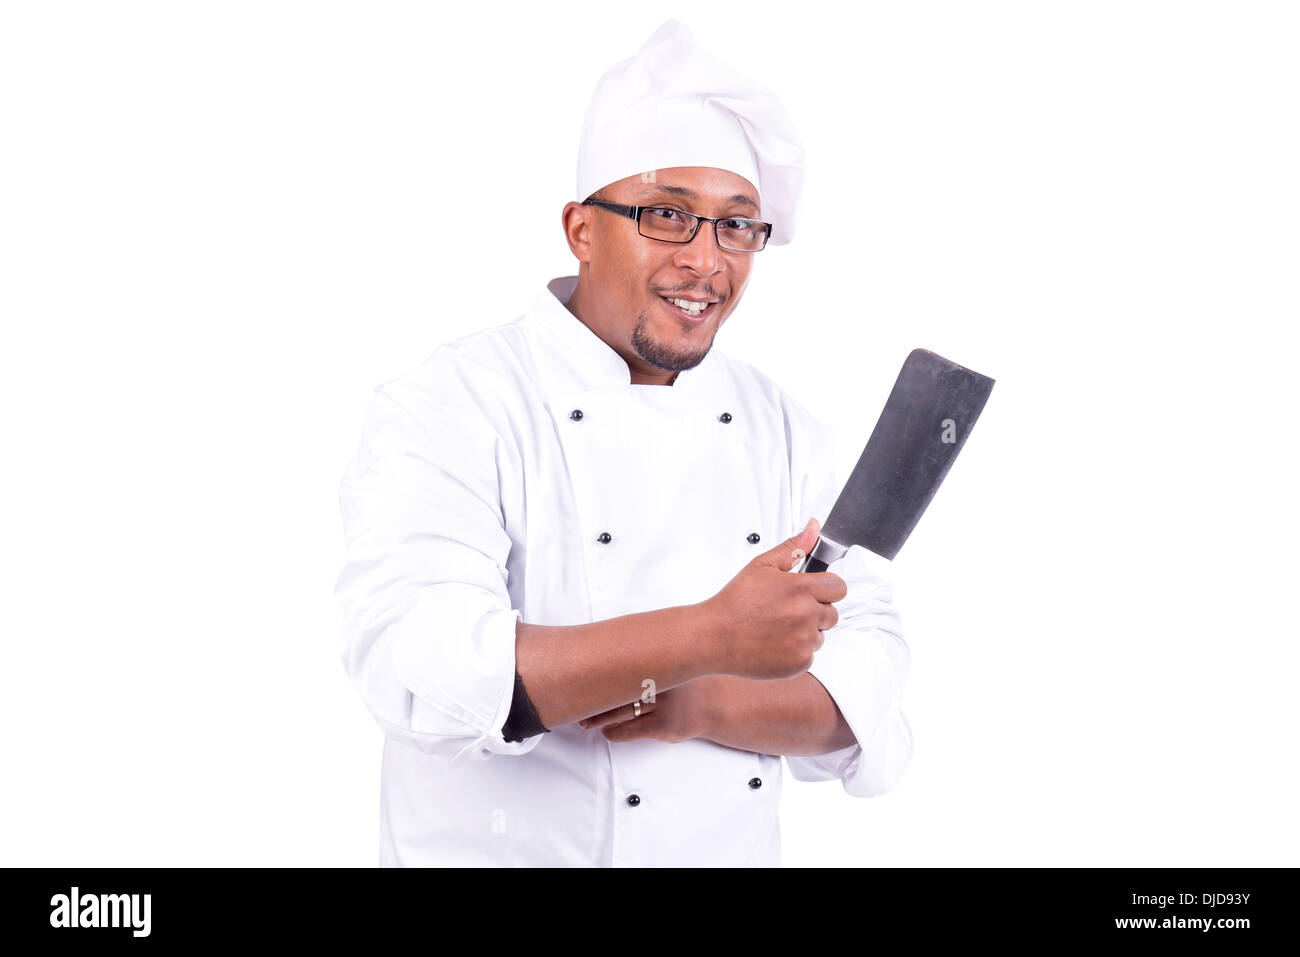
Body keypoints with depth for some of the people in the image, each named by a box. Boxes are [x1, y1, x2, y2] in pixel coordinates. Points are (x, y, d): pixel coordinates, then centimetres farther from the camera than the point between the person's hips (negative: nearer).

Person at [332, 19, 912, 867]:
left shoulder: (786, 429, 1)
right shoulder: (449, 411, -15)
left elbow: (866, 681, -4)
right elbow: (418, 664, -29)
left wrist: (702, 705, -22)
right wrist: (707, 640, -34)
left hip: (742, 848, 5)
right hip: (509, 848, -4)